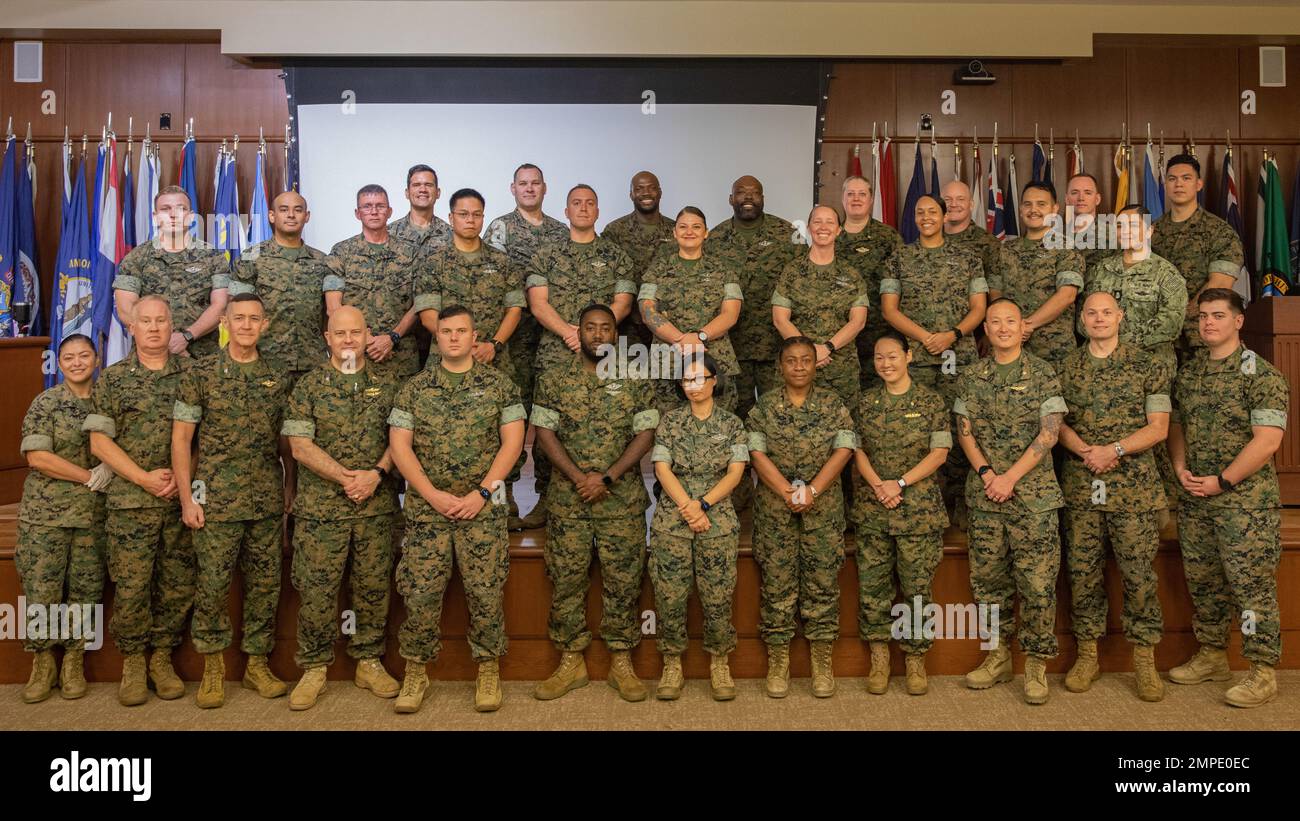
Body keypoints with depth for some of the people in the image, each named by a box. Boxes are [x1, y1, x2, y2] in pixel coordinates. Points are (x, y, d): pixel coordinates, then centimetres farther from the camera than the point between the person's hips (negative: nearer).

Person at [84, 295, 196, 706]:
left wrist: (182, 476, -7)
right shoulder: (112, 379, 5)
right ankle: (132, 662, 15)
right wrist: (145, 478, -10)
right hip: (131, 500, -1)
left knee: (178, 584, 5)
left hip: (183, 499, 1)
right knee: (131, 585, -1)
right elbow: (99, 441, 0)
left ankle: (162, 657, 20)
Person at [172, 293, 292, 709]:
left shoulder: (278, 379, 8)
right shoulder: (201, 375, -1)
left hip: (268, 502, 3)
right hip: (217, 500, -3)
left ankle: (257, 663, 21)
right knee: (213, 585, 2)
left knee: (264, 585, 8)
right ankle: (213, 666, 18)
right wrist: (187, 497, -6)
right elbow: (181, 439, -1)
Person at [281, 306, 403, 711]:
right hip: (321, 507, -1)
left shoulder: (385, 386, 8)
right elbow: (300, 445, -5)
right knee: (316, 590, 2)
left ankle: (369, 662, 21)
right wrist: (344, 476, -15)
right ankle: (313, 667, 16)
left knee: (373, 586, 8)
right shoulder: (308, 386, 2)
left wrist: (377, 473, -13)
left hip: (377, 506, 2)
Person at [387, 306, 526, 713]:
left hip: (483, 507, -1)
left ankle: (488, 669, 18)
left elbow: (512, 441, -1)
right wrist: (432, 494, -10)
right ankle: (416, 671, 18)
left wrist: (482, 492, -10)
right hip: (426, 507, 1)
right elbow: (399, 445, 1)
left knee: (485, 592, 1)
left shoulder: (498, 384, 4)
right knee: (420, 593, 1)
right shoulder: (414, 387, 6)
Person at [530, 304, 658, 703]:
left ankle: (622, 662, 16)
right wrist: (579, 477, -13)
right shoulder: (554, 380, 4)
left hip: (622, 500, 0)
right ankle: (571, 661, 18)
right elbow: (544, 432, -1)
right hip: (568, 501, 1)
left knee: (622, 580, 4)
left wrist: (607, 478, -12)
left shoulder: (636, 381, 3)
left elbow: (645, 435, -1)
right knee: (566, 579, 5)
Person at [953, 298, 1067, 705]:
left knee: (1037, 583, -2)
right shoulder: (971, 377, 9)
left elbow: (1049, 432, -6)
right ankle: (998, 656, 22)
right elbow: (964, 431, 8)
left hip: (1034, 494, -3)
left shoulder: (1043, 374, 0)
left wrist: (1011, 477, -13)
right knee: (988, 579, 9)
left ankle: (1036, 664, 10)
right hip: (985, 495, 3)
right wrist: (985, 472, -8)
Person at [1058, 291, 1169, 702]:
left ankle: (1144, 660, 12)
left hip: (1133, 486, -2)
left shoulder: (1146, 366, 2)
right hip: (1080, 484, 2)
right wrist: (1083, 449, -11)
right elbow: (1057, 421, 8)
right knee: (1082, 570, 6)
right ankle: (1087, 653, 17)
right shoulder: (1067, 368, 8)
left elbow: (1158, 427, -2)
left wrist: (1114, 449, -15)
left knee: (1138, 572, 0)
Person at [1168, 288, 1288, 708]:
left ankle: (1263, 673, 8)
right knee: (1203, 583, 14)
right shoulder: (1187, 372, 11)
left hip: (1246, 500, -6)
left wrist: (1222, 481, -15)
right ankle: (1212, 656, 29)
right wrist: (1181, 468, 0)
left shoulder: (1261, 375, -9)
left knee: (1252, 586, -2)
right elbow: (1175, 425, 17)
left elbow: (1267, 440, -15)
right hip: (1195, 500, 6)